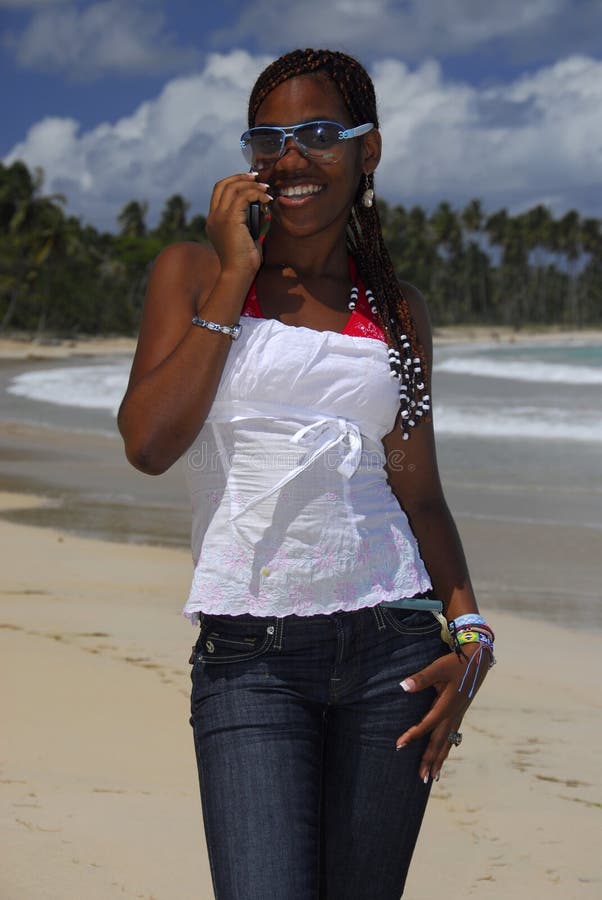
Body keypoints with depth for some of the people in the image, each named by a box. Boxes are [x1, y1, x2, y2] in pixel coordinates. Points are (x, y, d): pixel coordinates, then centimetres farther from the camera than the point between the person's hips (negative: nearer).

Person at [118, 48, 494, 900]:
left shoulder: (398, 309, 12)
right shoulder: (195, 273, 6)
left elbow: (419, 491, 12)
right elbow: (148, 443, -8)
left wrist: (469, 633, -3)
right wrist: (237, 278, -5)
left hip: (394, 643, 2)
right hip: (250, 658, -2)